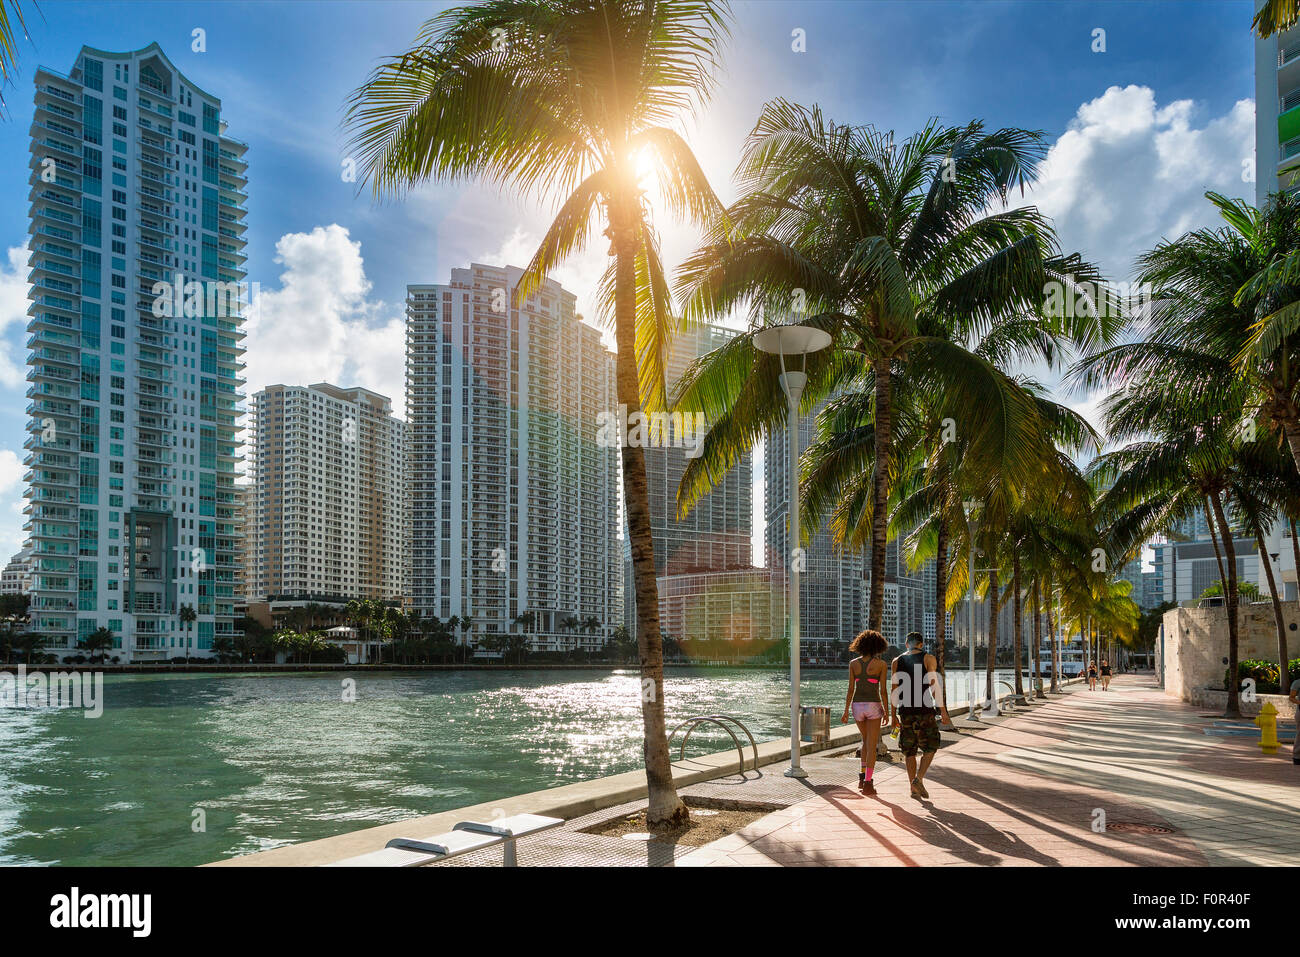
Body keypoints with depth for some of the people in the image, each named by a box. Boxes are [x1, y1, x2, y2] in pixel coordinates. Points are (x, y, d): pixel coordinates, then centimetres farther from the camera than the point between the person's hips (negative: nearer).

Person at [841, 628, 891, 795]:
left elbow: (850, 690, -1)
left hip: (857, 706, 3)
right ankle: (868, 783, 0)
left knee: (866, 740, 23)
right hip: (873, 706, -3)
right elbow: (883, 691, -7)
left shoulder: (853, 664, 1)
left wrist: (846, 712, 2)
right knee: (872, 746, 3)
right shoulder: (881, 664, -6)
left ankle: (862, 776, 16)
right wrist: (886, 712, 2)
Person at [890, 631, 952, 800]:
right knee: (930, 748, 9)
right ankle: (919, 779, -9)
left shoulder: (897, 661, 9)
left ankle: (913, 788, 8)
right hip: (924, 710, -3)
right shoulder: (929, 659, 0)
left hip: (905, 711, 3)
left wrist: (894, 716, 10)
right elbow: (935, 687, -8)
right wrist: (944, 713, -4)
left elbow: (893, 690, 6)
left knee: (909, 750, 10)